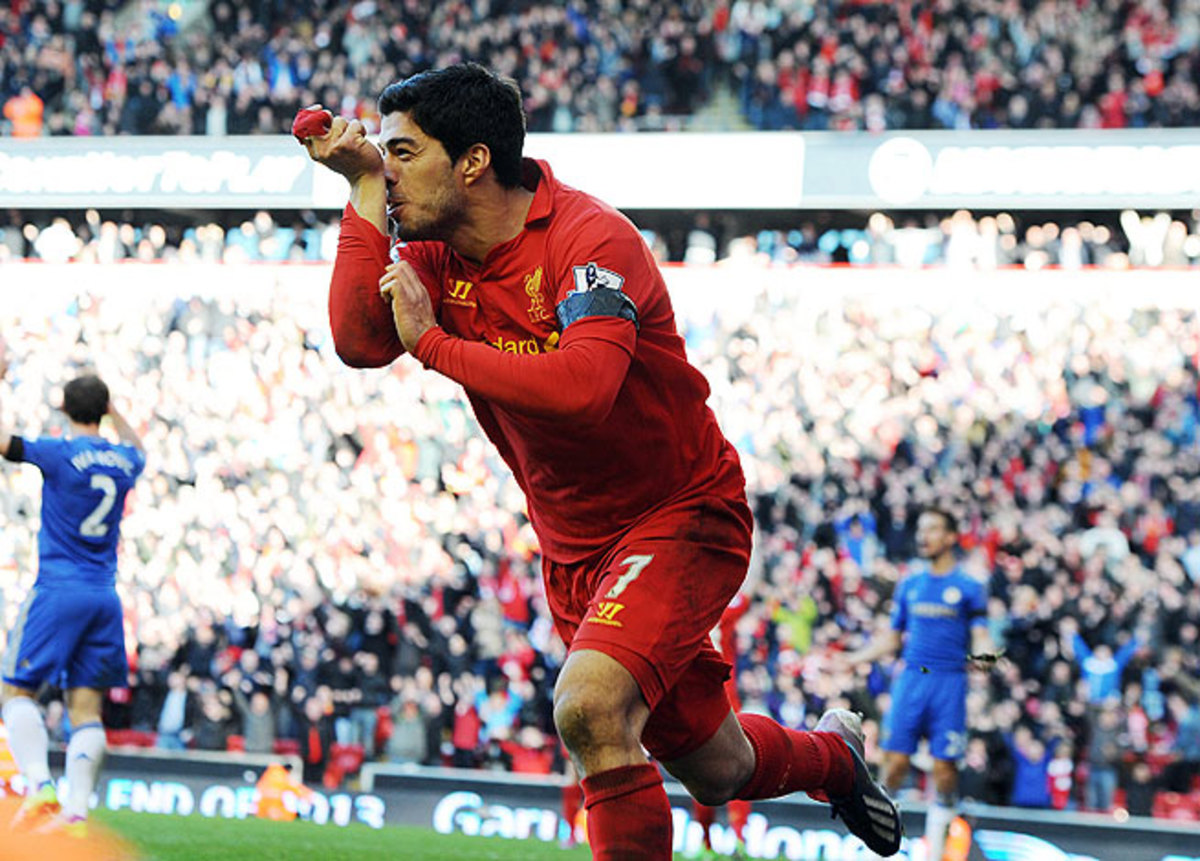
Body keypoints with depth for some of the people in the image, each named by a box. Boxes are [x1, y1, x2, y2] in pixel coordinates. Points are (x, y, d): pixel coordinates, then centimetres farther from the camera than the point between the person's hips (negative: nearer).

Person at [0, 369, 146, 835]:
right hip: (105, 596, 5)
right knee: (86, 703, 3)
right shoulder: (123, 460, 8)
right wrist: (111, 407, 42)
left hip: (58, 591, -5)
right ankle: (76, 810, -7)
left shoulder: (59, 453, -10)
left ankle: (39, 786, -18)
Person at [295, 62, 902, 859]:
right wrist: (363, 190, -19)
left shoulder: (588, 239, -23)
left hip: (681, 514, -7)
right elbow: (359, 340, -19)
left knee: (588, 709, -31)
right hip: (574, 548, 7)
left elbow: (582, 385, -39)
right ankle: (834, 754, 50)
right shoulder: (438, 256, -2)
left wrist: (433, 343, -32)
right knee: (714, 772, 18)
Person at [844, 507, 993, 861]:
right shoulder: (909, 586, 15)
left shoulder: (969, 588, 4)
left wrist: (984, 655, -23)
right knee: (895, 762, -6)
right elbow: (892, 639, 21)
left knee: (944, 768, -4)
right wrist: (845, 660, 13)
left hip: (949, 682, -3)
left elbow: (981, 637, 0)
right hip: (910, 679, 3)